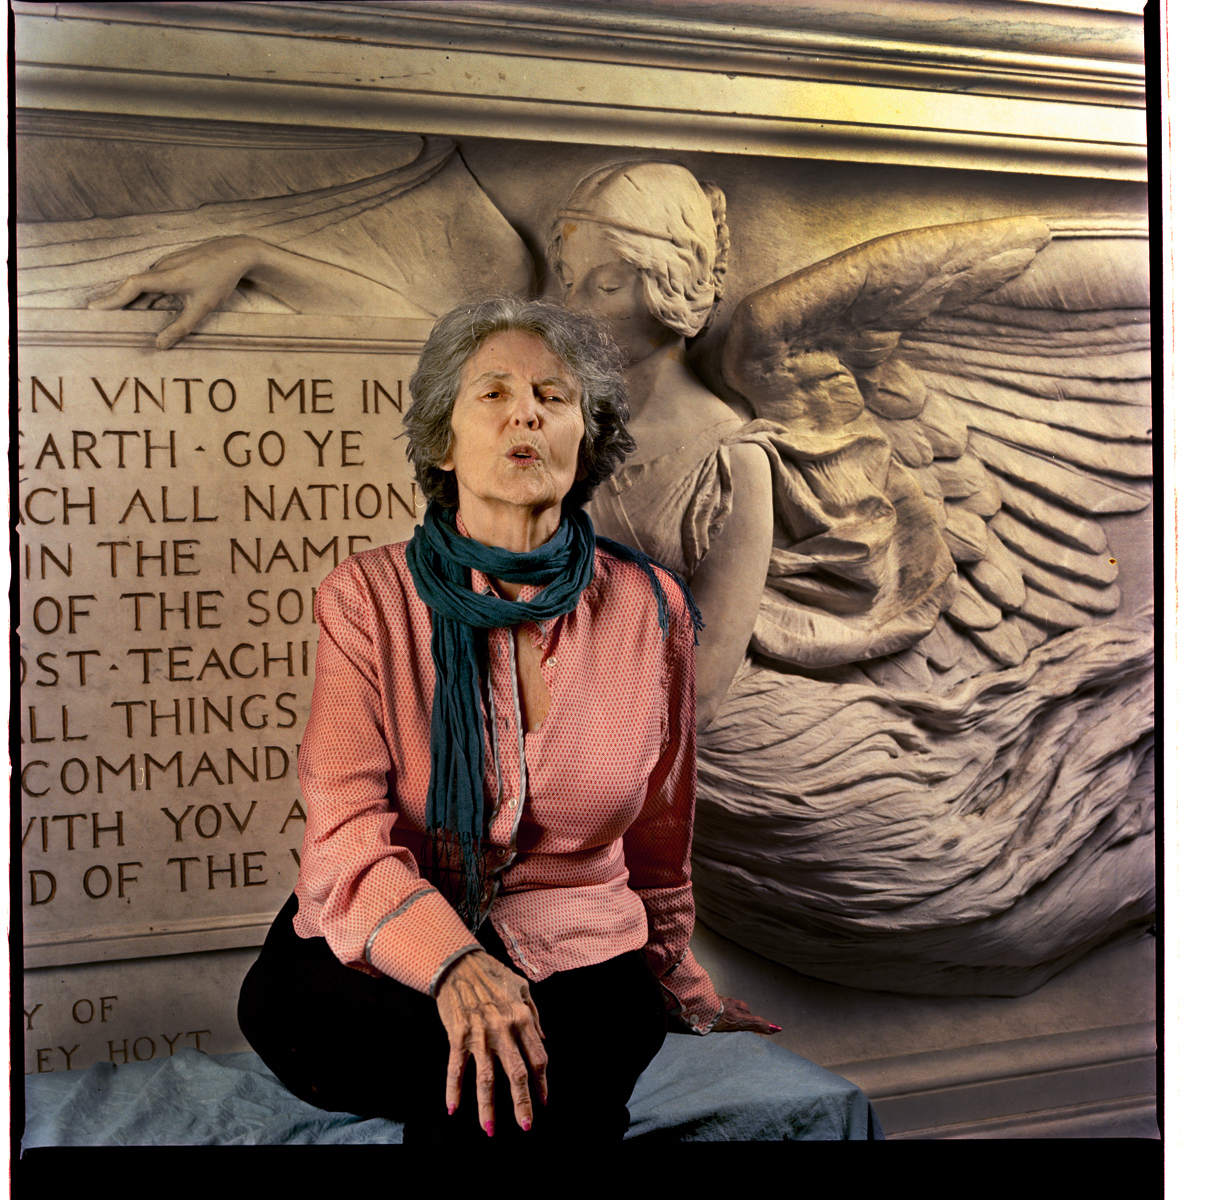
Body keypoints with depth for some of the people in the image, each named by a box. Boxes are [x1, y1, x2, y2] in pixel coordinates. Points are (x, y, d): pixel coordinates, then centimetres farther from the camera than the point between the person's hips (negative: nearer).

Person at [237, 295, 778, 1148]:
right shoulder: (367, 598, -2)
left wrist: (680, 987, 28)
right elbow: (349, 831, -12)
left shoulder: (652, 609, 2)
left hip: (580, 957, 1)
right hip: (376, 957, 0)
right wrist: (452, 964, -30)